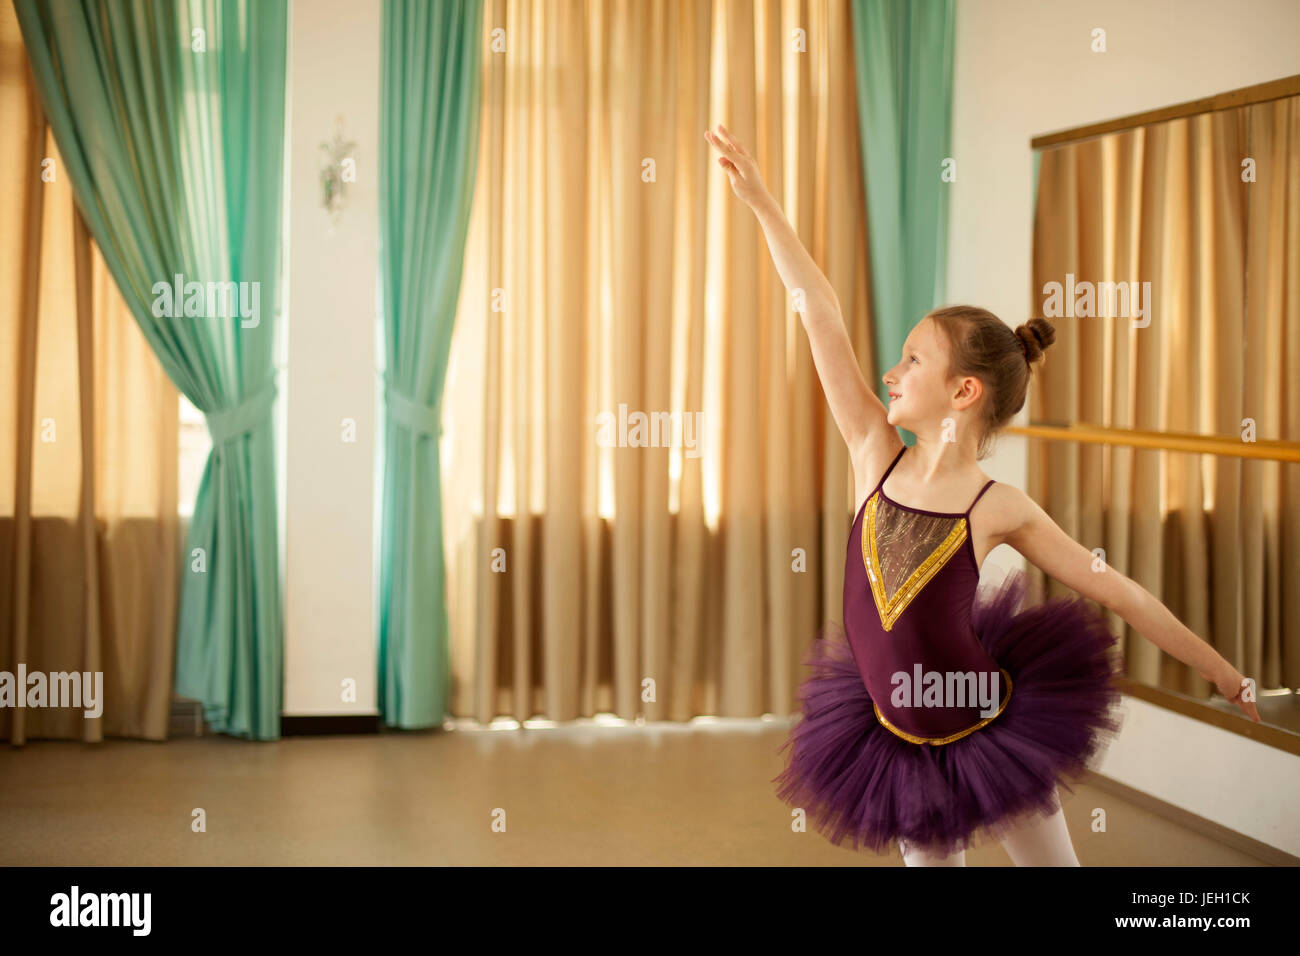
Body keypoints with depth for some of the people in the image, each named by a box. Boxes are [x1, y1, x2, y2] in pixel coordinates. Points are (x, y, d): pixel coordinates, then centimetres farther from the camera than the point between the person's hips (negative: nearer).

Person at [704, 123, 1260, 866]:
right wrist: (763, 204, -12)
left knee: (1049, 860, 11)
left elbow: (1119, 593, -7)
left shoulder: (1000, 508, -14)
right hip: (899, 741, 3)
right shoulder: (876, 452, -8)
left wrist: (1225, 676, -4)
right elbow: (822, 316, -12)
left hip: (993, 731, -3)